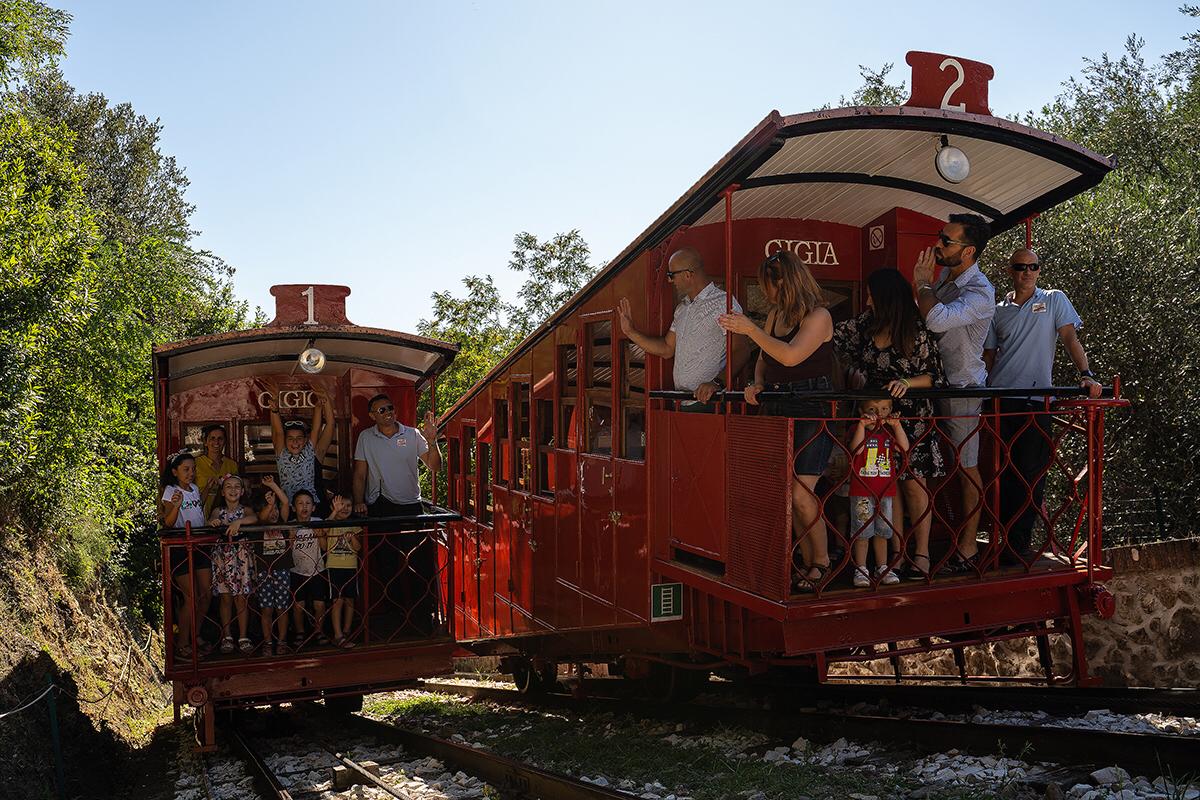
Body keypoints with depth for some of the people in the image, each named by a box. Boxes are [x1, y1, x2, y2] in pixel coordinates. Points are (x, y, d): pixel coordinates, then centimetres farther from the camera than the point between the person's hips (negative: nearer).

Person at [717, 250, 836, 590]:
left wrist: (750, 329, -17)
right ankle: (809, 562, 15)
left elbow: (791, 356, -21)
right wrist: (756, 385, 5)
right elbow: (763, 359, 25)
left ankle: (822, 560, 8)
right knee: (788, 494, 5)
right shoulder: (775, 315, 16)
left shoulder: (819, 316, -7)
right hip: (777, 410, 7)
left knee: (800, 493, -11)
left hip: (811, 411, -7)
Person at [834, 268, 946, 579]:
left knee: (913, 481, -4)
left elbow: (934, 375, -8)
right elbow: (836, 336, 20)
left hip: (911, 417, -4)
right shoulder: (867, 322, 3)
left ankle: (921, 553, 5)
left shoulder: (917, 332, -11)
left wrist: (907, 382, -22)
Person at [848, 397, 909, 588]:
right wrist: (863, 425, -29)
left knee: (882, 531, 13)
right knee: (863, 531, 1)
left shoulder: (889, 431, 7)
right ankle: (860, 570, 11)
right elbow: (856, 449, -23)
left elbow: (904, 448, -9)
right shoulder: (859, 429, -4)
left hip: (885, 491, 4)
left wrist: (897, 425, -18)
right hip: (861, 491, -4)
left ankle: (882, 567, 25)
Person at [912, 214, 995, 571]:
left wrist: (922, 284, -19)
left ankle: (968, 546, 8)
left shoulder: (980, 293, -20)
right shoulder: (945, 275, 7)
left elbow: (938, 320, -34)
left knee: (966, 467, 0)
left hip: (962, 387, -8)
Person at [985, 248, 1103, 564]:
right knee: (1004, 471, 1)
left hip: (1036, 400, -2)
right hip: (1000, 400, 2)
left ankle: (1019, 543, 2)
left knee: (1031, 473, -5)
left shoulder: (1054, 300, 9)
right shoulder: (998, 310, 15)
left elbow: (1070, 339, 2)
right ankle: (1008, 540, 10)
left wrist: (1086, 374, -13)